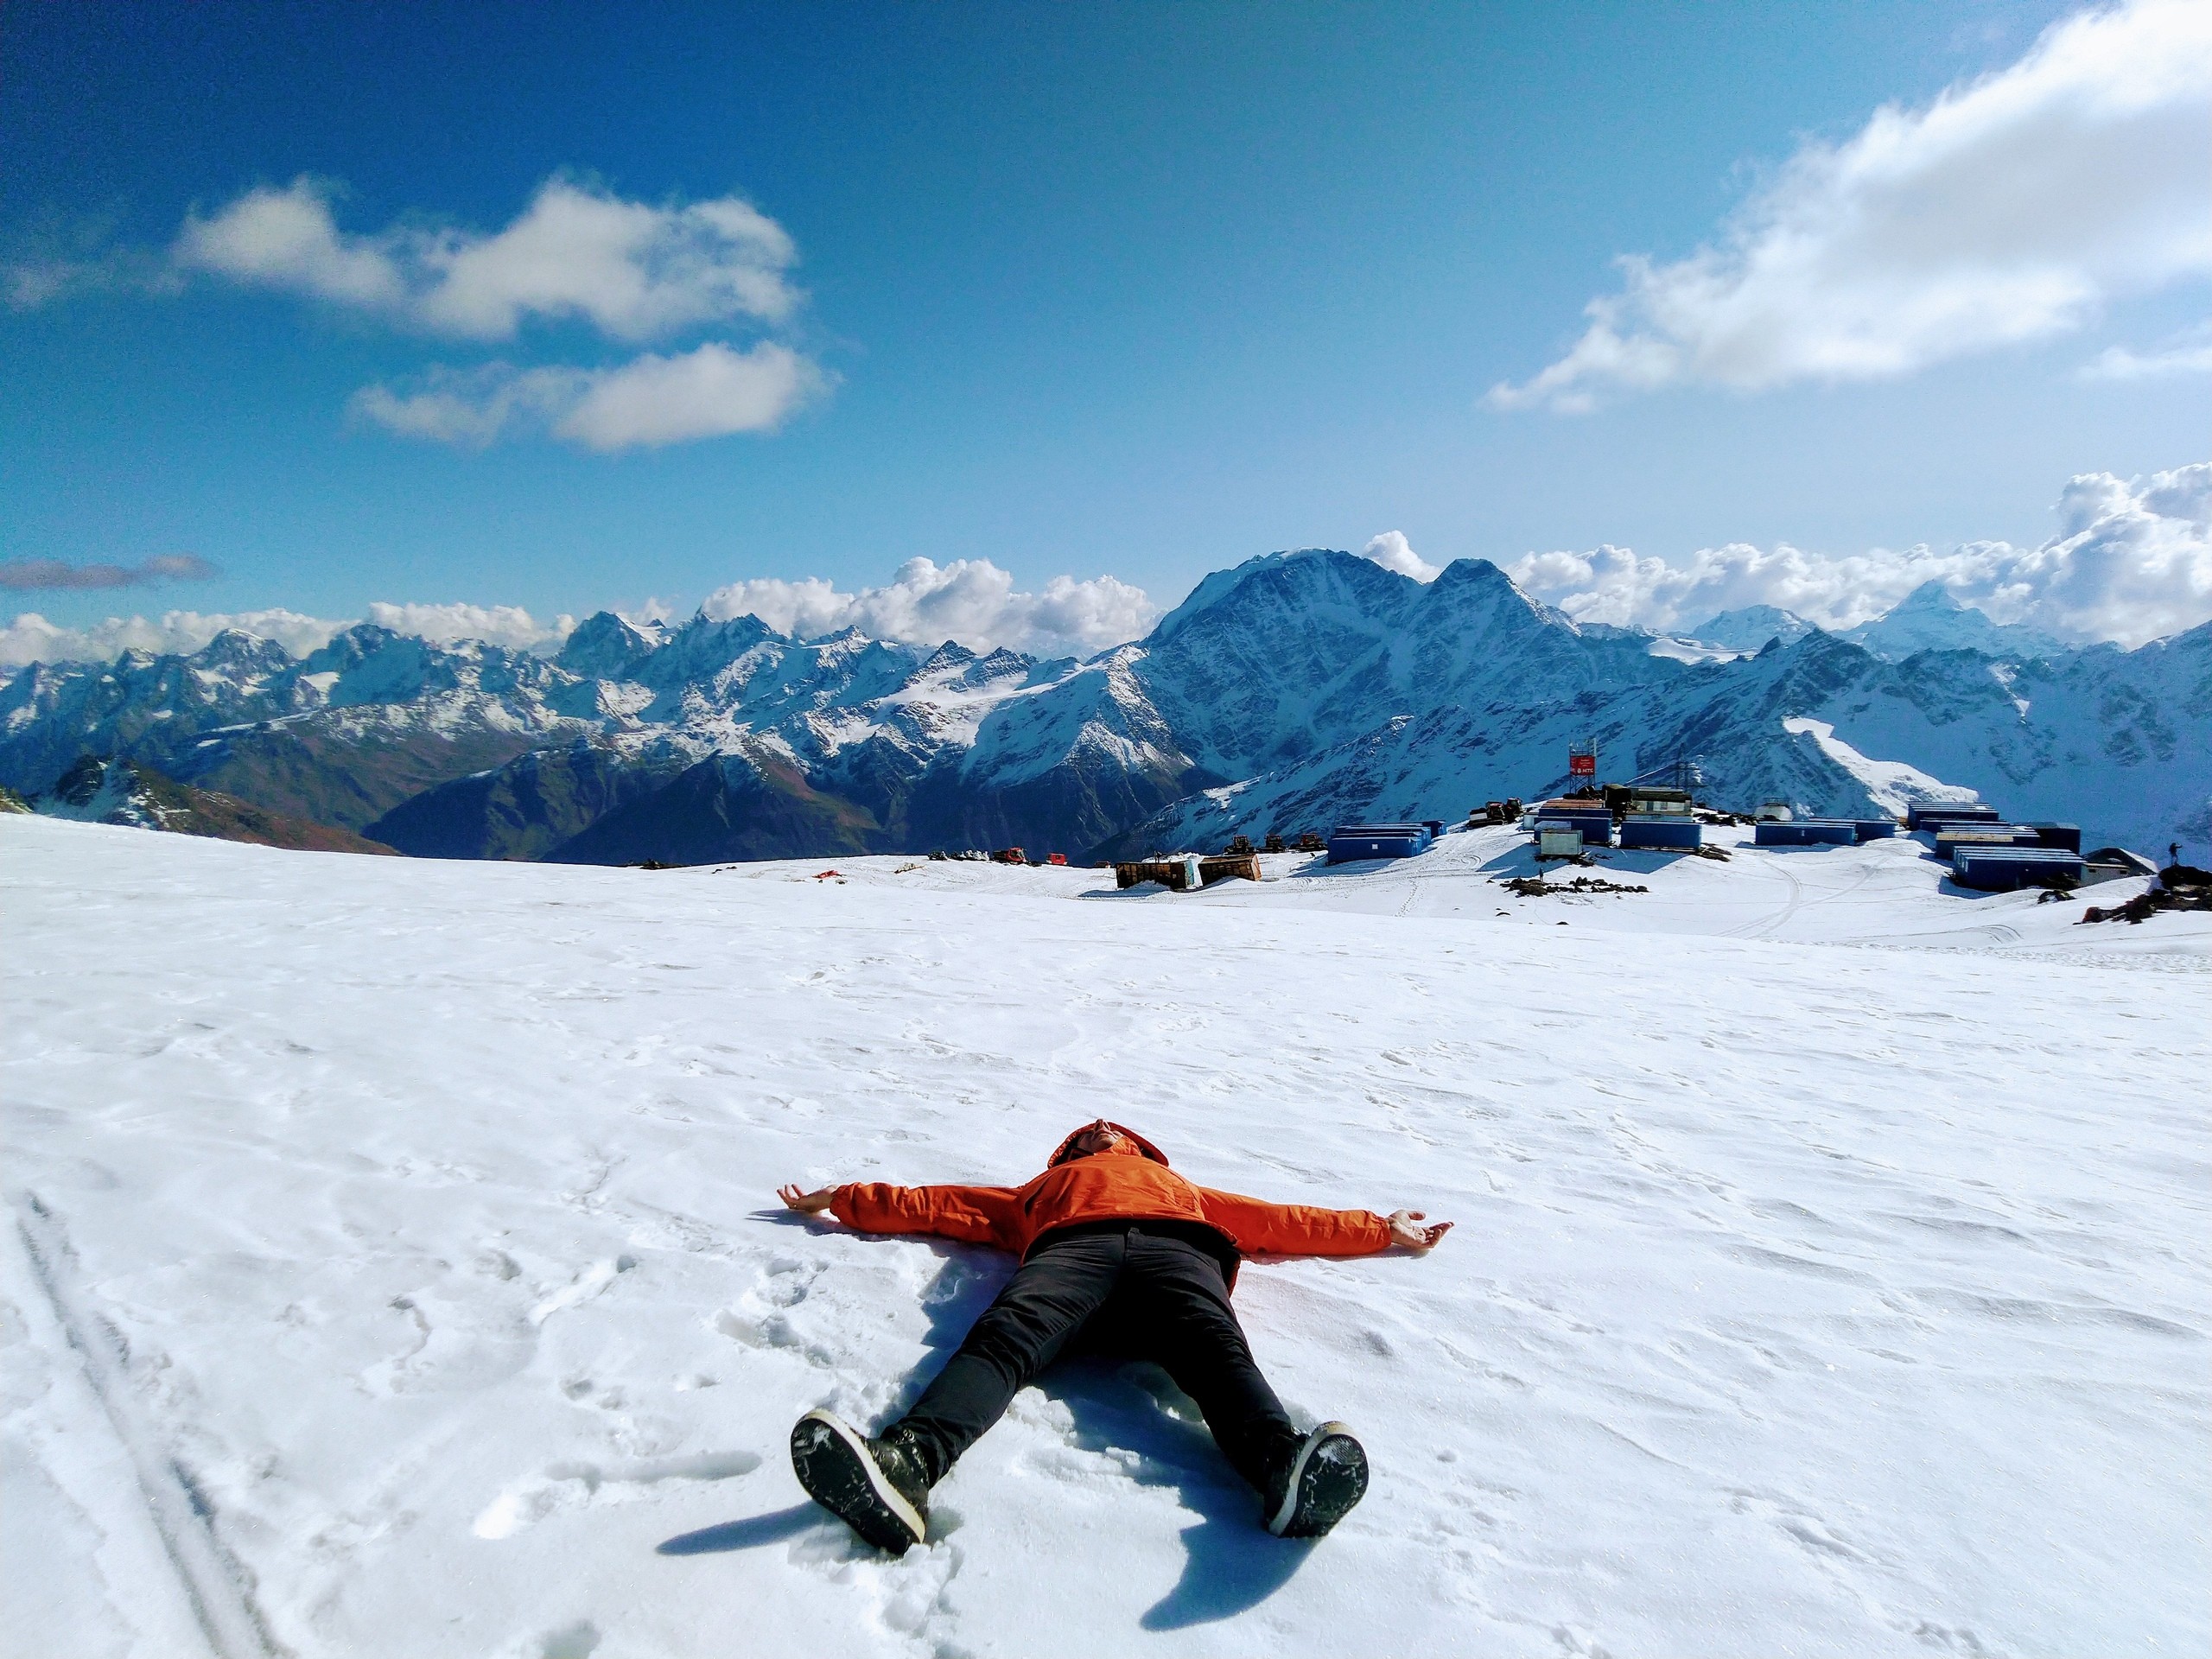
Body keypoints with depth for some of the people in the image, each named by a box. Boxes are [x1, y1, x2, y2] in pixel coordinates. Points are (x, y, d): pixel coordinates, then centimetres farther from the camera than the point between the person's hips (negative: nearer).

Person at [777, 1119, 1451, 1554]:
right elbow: (934, 1205, 44)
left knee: (1216, 1350, -35)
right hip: (1070, 1246, 0)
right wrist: (838, 1199, 45)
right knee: (1002, 1337, -35)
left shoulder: (1185, 1189, 48)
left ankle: (1284, 1464, -64)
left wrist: (1381, 1228, 44)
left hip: (1177, 1246, 1)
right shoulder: (1043, 1190, 45)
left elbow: (1279, 1219, 45)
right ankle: (904, 1464, -62)